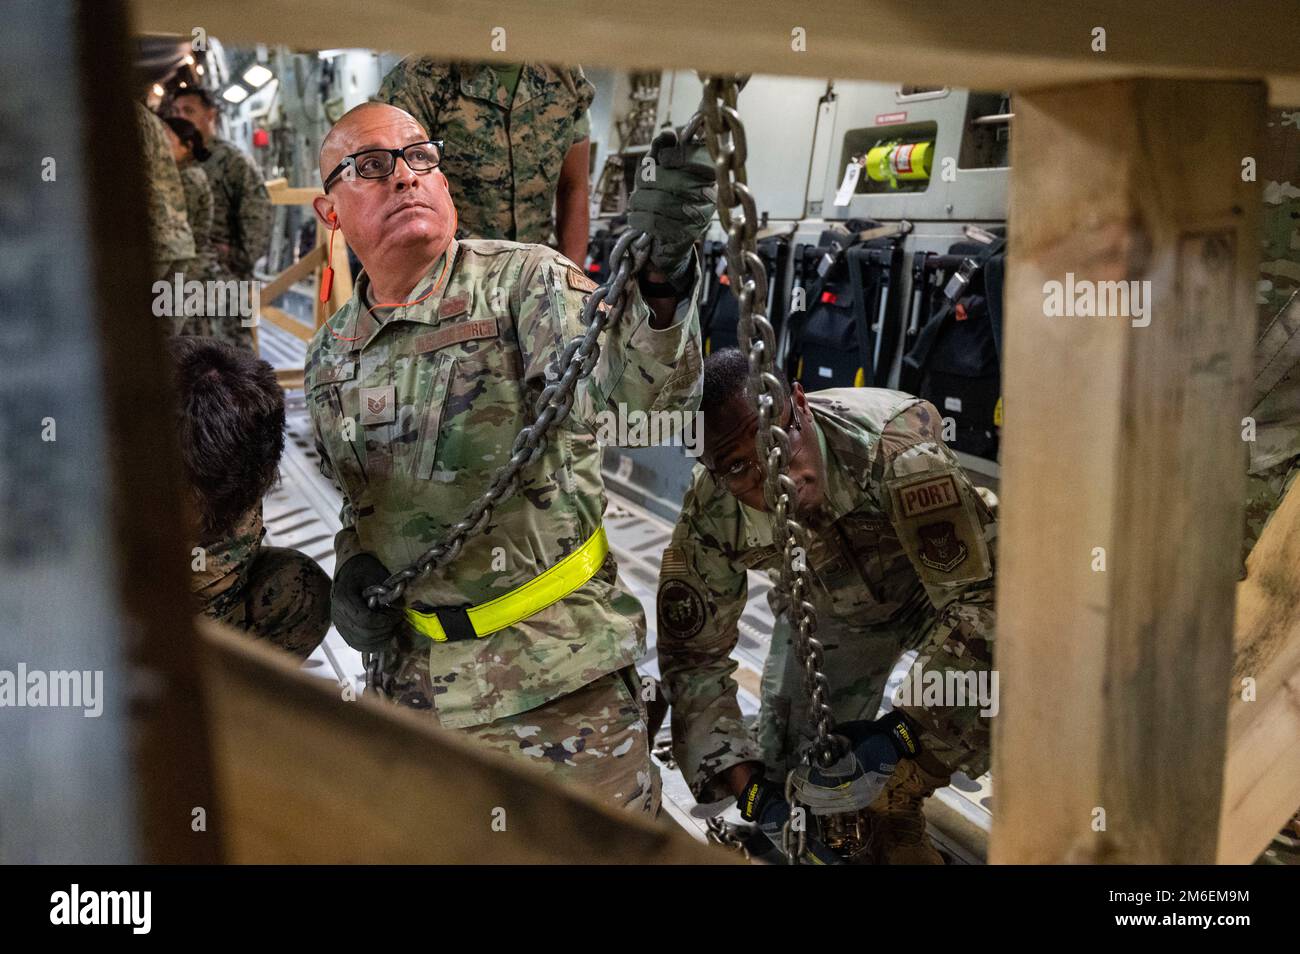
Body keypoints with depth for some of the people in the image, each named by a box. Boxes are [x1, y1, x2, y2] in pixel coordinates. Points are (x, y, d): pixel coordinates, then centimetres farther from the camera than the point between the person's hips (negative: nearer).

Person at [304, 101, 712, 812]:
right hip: (412, 671, 5)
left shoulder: (524, 282, -10)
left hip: (559, 675, -4)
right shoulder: (329, 358, 7)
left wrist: (659, 273, -48)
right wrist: (351, 570, 1)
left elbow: (646, 389, -28)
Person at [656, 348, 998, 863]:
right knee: (789, 770, -4)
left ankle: (897, 810, -4)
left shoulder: (892, 445, -42)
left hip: (942, 581, -2)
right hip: (830, 605, 3)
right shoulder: (710, 514, -28)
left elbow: (980, 594, -37)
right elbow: (693, 657, -16)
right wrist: (744, 780, -24)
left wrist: (906, 726, -40)